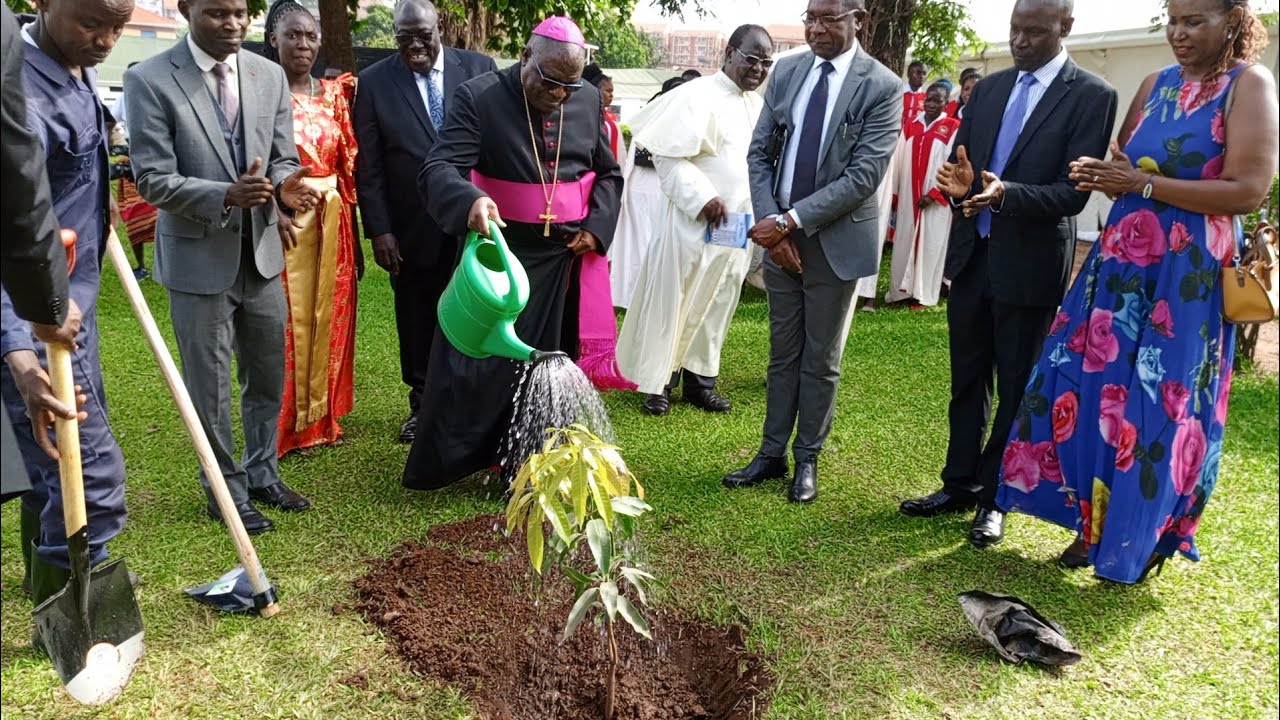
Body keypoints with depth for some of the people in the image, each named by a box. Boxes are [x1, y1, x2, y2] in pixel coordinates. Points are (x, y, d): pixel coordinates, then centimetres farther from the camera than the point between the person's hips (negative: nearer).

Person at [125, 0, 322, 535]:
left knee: (268, 375, 15)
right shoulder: (150, 80, -11)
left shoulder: (270, 75, 2)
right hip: (197, 255, -4)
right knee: (210, 385, 8)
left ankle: (262, 475, 34)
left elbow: (283, 158, 5)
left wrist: (285, 188, -18)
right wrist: (226, 195, -28)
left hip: (261, 250, 5)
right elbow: (153, 180, -13)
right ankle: (225, 490, 25)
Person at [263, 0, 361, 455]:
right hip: (281, 218, -5)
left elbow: (348, 161, 11)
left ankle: (322, 416, 24)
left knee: (329, 316, 11)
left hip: (332, 220, 5)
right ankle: (285, 426, 12)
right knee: (286, 319, 0)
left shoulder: (333, 94, 11)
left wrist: (349, 220, 8)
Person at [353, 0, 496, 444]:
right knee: (417, 323, 13)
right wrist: (379, 230, -6)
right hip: (412, 231, 0)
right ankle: (422, 405, 30)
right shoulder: (373, 83, -2)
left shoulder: (480, 69, -2)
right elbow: (369, 168, -1)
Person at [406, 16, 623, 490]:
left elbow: (609, 174, 14)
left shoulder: (589, 100, 3)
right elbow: (439, 169, -21)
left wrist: (596, 227, -2)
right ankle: (438, 463, 16)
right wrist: (471, 201, -42)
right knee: (472, 356, 0)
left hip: (565, 253, 3)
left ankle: (527, 464, 23)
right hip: (498, 249, -3)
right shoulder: (479, 97, -11)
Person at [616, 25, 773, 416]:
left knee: (715, 305, 13)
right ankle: (656, 383, 13)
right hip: (694, 222, -7)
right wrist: (702, 197, -22)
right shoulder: (699, 95, -11)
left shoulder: (757, 104, 10)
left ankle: (700, 379, 25)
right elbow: (668, 155, -16)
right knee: (671, 302, 2)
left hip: (737, 225, 7)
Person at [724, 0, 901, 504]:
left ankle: (807, 459, 23)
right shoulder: (787, 71, 3)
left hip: (835, 242, -4)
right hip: (780, 237, 4)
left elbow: (864, 176, -17)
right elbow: (760, 153, 4)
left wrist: (790, 220, -20)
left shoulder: (882, 87, -11)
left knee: (821, 361, 9)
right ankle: (772, 453, 24)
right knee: (782, 354, 13)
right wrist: (771, 223, -9)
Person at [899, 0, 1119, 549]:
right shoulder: (989, 89, 10)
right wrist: (958, 183, -14)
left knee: (1016, 388, 7)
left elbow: (1074, 193, -14)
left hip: (1031, 263, -5)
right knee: (967, 378, 13)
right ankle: (960, 484, 27)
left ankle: (993, 498, 20)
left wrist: (1006, 193, -30)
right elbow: (959, 164, 10)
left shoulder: (1091, 96, -7)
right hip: (971, 254, 5)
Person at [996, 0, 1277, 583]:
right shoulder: (1154, 85, 11)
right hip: (1121, 263, 6)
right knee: (1095, 385, 6)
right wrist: (1100, 173, -7)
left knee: (1163, 404, 2)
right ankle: (1095, 521, 22)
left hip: (1187, 276, -6)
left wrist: (1144, 184, -17)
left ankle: (1146, 537, 21)